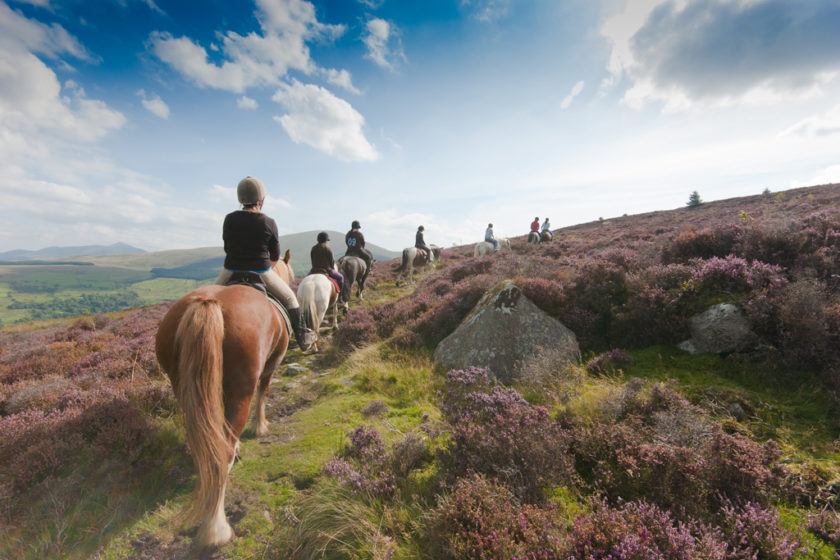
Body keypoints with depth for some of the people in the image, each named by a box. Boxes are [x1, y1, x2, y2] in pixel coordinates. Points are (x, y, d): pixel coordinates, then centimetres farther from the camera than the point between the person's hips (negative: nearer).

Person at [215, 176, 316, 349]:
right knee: (289, 298, 17)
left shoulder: (230, 219, -3)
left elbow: (226, 248, 6)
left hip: (231, 272, 2)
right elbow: (275, 256, -2)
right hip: (262, 272, -2)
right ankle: (302, 336, 20)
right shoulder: (269, 223, -9)